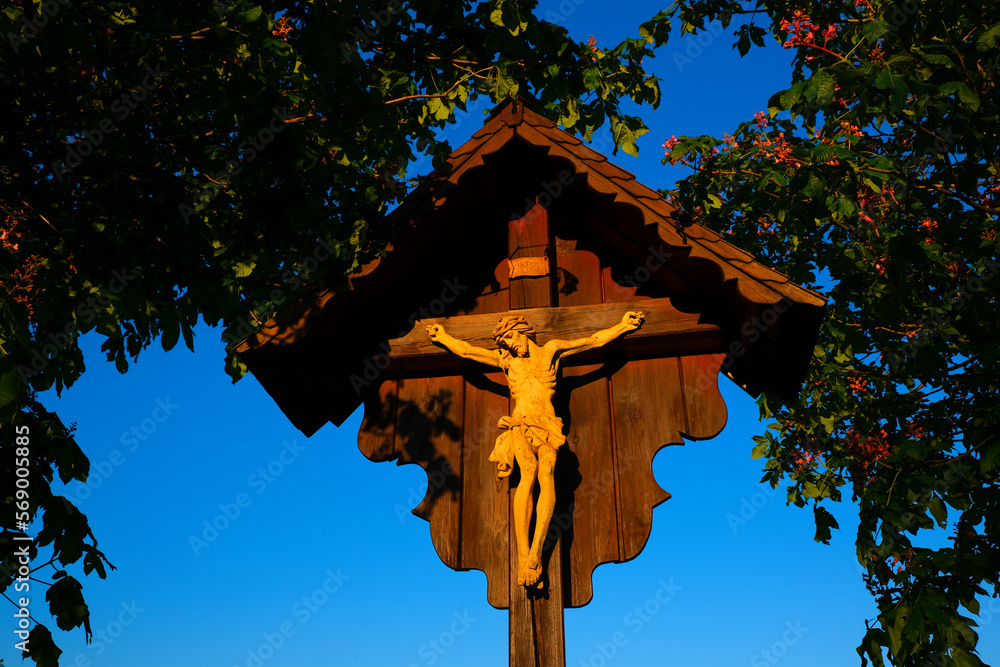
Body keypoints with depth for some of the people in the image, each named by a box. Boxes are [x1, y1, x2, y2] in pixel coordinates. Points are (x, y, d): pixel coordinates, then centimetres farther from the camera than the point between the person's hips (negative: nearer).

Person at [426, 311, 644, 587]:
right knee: (529, 474, -26)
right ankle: (524, 551, -34)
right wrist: (443, 337, 42)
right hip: (520, 425, 0)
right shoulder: (505, 360, 23)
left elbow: (595, 340, 26)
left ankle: (534, 549, -37)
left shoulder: (550, 350, 20)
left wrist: (623, 325, 28)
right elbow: (465, 350, 33)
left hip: (547, 426, 0)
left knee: (546, 475, -26)